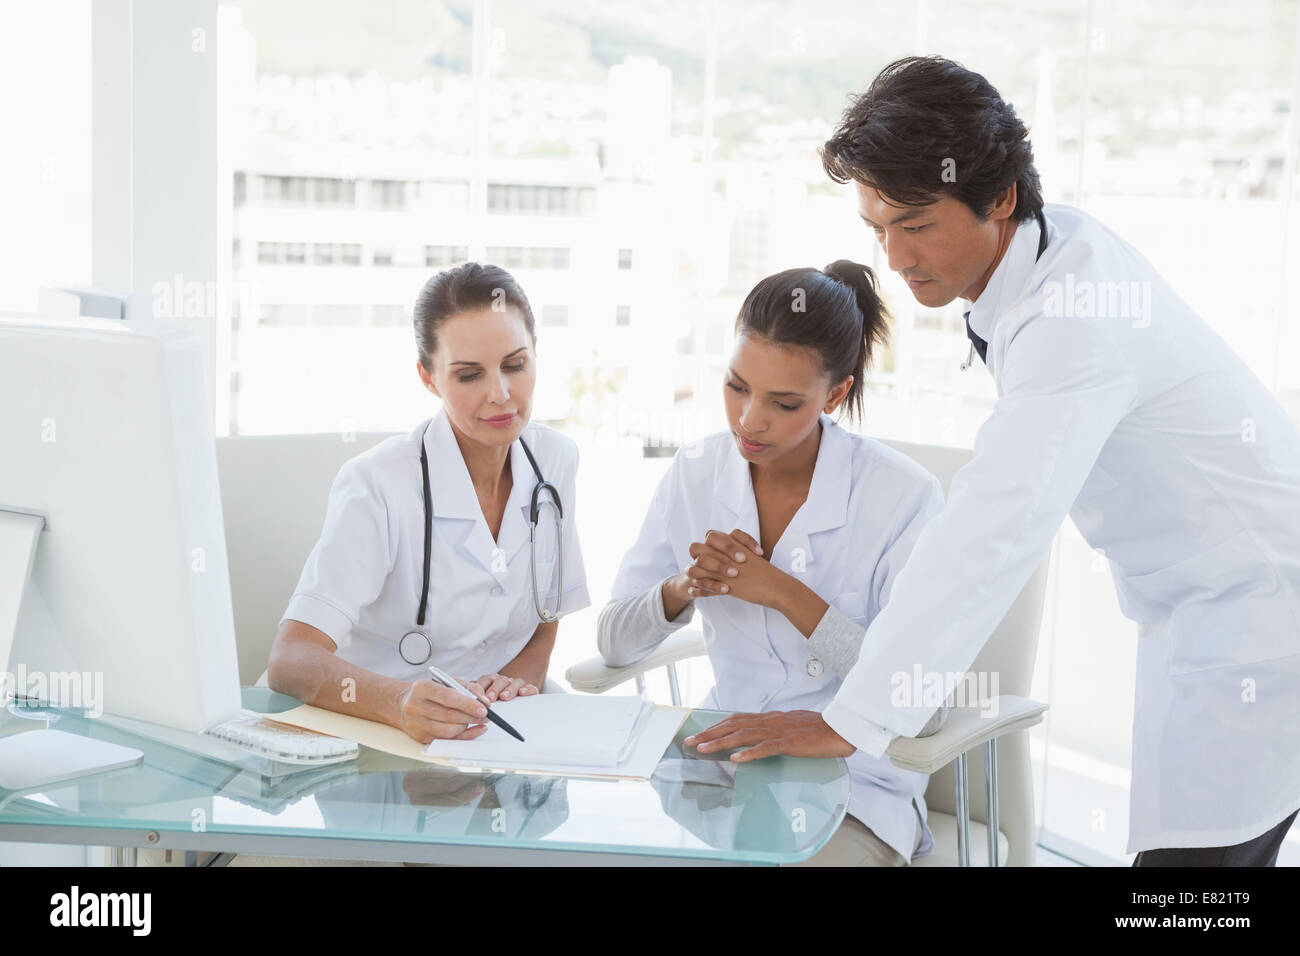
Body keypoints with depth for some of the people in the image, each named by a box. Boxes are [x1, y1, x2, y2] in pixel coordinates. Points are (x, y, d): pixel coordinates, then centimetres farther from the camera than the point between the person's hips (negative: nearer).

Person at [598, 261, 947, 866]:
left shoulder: (903, 495, -14)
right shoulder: (697, 473, 0)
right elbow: (613, 643, 4)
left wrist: (784, 592, -21)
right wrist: (683, 588, -17)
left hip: (857, 787, -3)